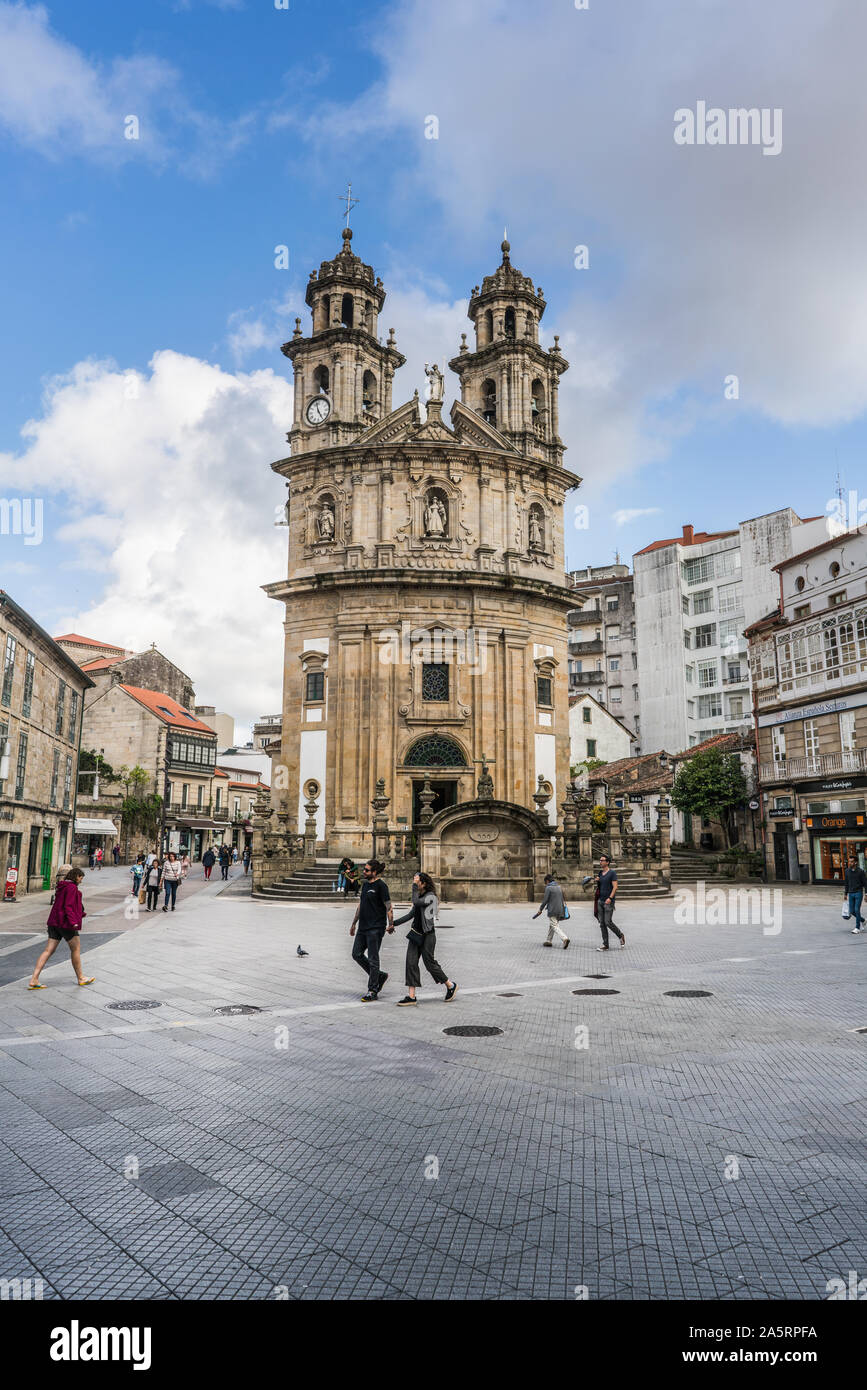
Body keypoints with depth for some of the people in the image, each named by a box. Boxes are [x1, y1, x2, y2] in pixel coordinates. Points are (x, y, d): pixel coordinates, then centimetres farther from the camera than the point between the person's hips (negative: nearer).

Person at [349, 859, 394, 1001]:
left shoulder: (381, 885, -12)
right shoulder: (365, 884, 13)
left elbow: (388, 906, -14)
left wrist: (391, 924, -22)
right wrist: (354, 923, 24)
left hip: (376, 927, -9)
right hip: (363, 926, 9)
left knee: (372, 958, -4)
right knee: (357, 954, 9)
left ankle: (372, 992, 5)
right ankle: (380, 975, 25)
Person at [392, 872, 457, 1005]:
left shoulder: (430, 896, -11)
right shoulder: (420, 896, 15)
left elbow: (416, 902, -27)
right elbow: (411, 915, 17)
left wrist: (414, 886, -15)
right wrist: (394, 923, 11)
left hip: (427, 935, -8)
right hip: (416, 934, 8)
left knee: (430, 964, -1)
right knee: (411, 963, -1)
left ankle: (450, 985, 20)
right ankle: (411, 996, 0)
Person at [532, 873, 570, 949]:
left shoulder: (548, 888, -11)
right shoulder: (559, 887, 11)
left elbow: (545, 900, -12)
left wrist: (540, 909, 0)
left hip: (552, 911, -8)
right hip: (560, 910, 8)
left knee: (555, 926, -6)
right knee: (551, 925, 19)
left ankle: (565, 938, -22)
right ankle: (549, 941, 24)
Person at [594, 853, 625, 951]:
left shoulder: (612, 873, -8)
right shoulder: (600, 873, 13)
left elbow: (615, 887, -14)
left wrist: (610, 898, -24)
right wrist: (597, 881, 3)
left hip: (608, 902, -7)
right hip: (600, 901, 7)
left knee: (608, 922, -8)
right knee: (602, 923, 4)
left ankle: (621, 936, 16)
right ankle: (605, 945, 8)